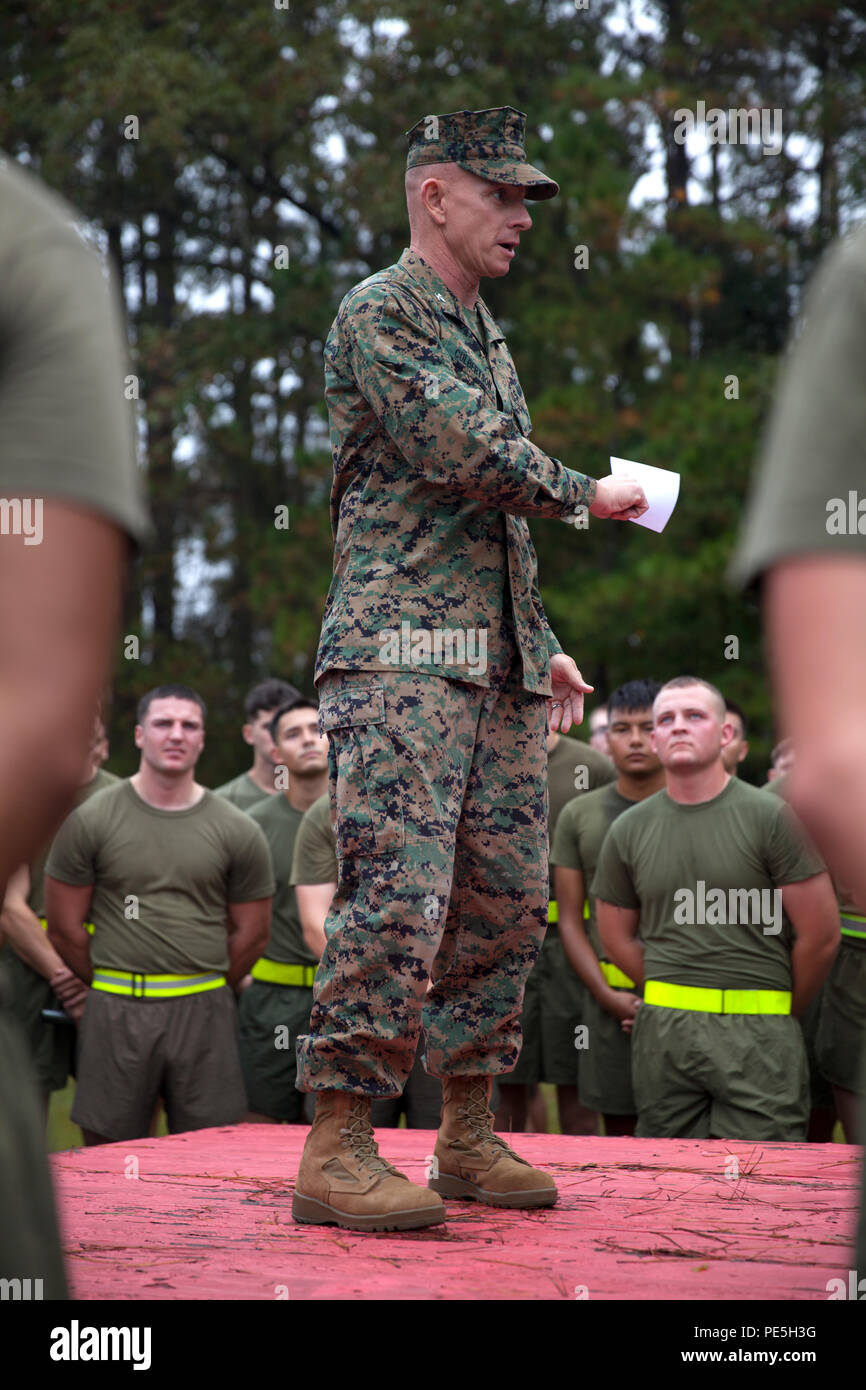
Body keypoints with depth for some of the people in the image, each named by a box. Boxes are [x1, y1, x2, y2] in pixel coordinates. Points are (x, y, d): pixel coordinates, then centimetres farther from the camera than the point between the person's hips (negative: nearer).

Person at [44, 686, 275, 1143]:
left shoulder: (237, 831, 5)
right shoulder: (90, 821, 1)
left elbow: (251, 934, 13)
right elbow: (64, 928, 6)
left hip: (204, 1013, 1)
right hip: (115, 1013, -1)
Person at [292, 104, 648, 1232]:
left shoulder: (486, 338, 25)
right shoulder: (379, 312, -3)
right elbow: (469, 455, -16)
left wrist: (543, 643, 22)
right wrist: (590, 495, -3)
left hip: (501, 670, 9)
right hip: (401, 654, -9)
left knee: (506, 902, 6)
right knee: (399, 897, -16)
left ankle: (469, 1138, 13)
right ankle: (337, 1151, -13)